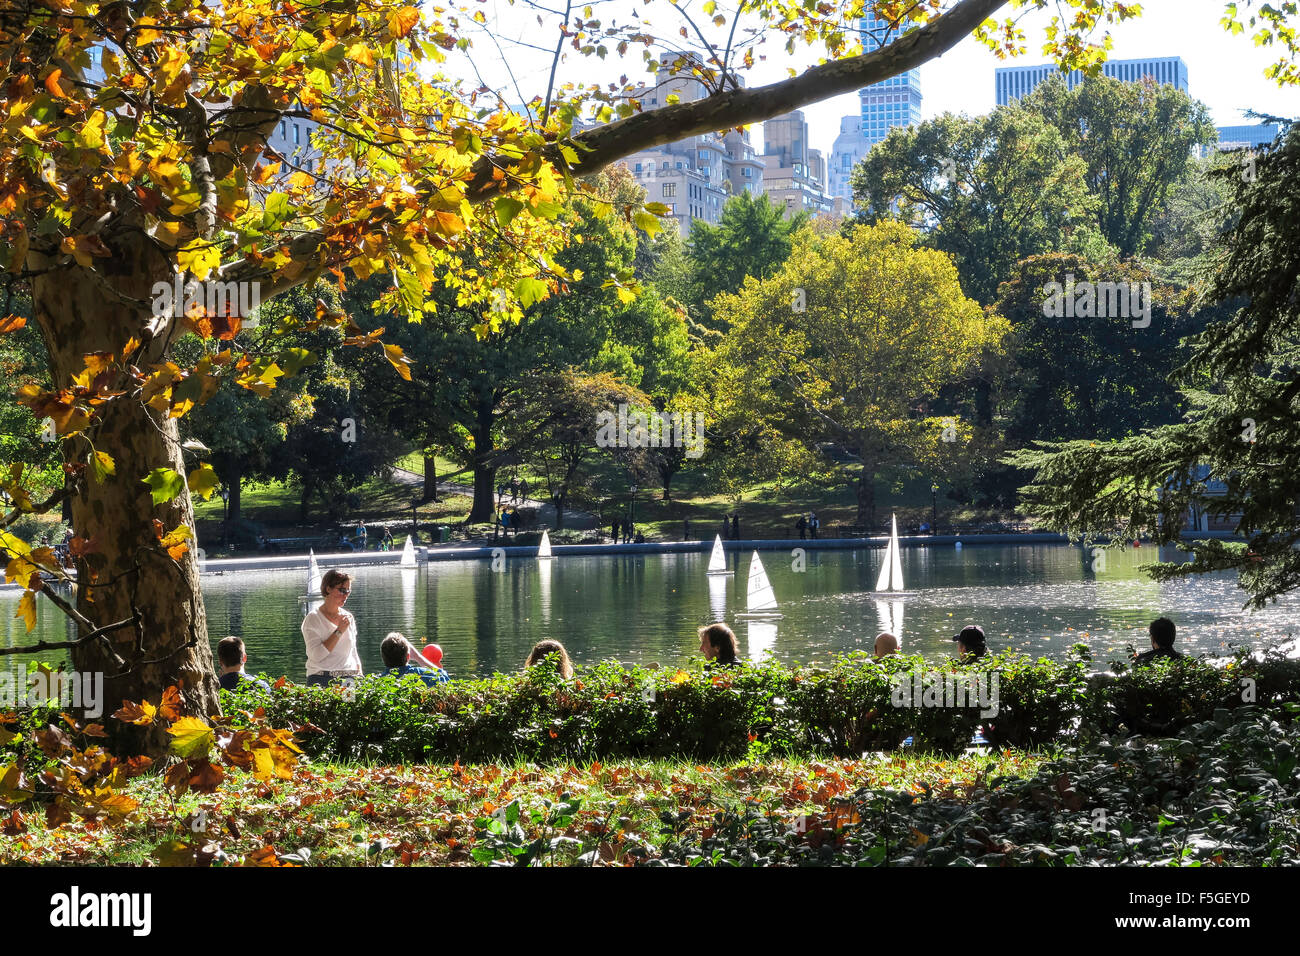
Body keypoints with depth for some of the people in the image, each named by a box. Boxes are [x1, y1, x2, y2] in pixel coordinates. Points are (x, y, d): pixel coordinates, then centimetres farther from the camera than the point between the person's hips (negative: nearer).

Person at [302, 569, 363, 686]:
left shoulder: (349, 618, 16)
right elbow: (316, 655, -12)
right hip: (323, 680, -4)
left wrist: (360, 677, 11)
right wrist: (339, 631, -10)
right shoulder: (313, 618, 0)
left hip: (349, 678, 4)